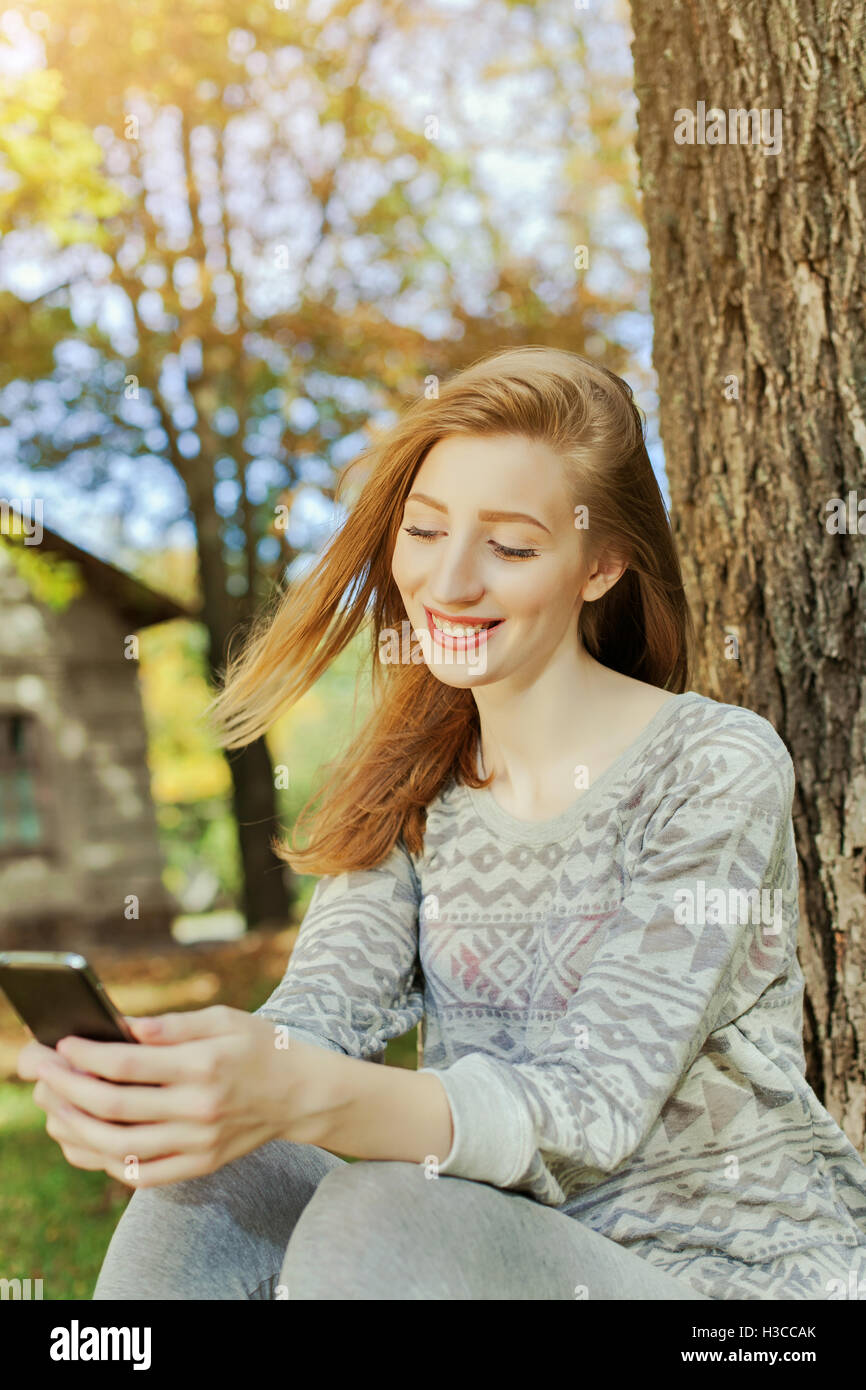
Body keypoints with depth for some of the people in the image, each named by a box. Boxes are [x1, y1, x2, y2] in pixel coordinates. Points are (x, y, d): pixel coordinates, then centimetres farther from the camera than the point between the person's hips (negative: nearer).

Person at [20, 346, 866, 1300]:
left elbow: (593, 1105, -22)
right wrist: (150, 1080, -30)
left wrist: (300, 1097, -39)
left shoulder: (716, 768, -14)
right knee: (204, 1197, -21)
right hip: (511, 1242, 5)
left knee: (376, 1217, -29)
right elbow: (322, 1011, -7)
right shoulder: (412, 785, 5)